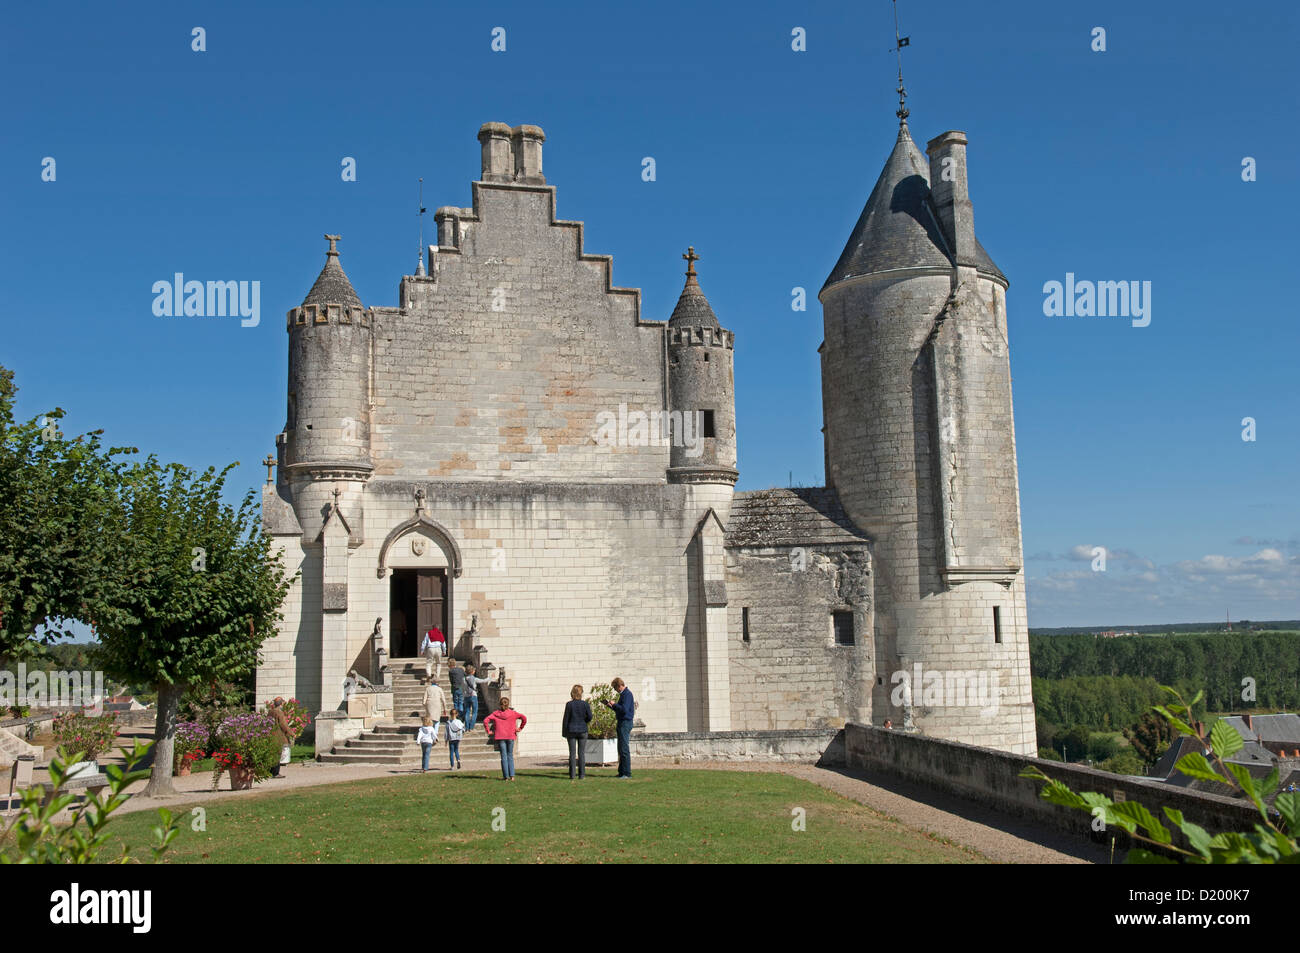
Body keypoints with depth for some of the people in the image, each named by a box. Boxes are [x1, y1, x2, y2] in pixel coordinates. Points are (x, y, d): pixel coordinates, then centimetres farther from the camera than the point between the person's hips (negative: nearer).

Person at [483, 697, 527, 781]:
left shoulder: (496, 713, -1)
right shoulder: (512, 713, 0)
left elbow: (485, 720, -10)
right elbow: (524, 718, -4)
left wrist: (488, 731, -3)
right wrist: (520, 728, 5)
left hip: (500, 737, -1)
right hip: (510, 737, 1)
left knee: (504, 756, 5)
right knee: (510, 755, 12)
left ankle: (506, 776, 4)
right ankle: (512, 776, 5)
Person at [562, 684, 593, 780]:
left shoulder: (569, 704, -6)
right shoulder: (585, 704, -5)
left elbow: (566, 719, -4)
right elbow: (589, 717, -6)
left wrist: (565, 732, 3)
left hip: (571, 731, 0)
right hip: (582, 730, 0)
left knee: (572, 753, 4)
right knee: (581, 753, 5)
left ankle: (571, 775, 4)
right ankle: (581, 774, 3)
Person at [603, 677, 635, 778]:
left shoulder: (627, 694, -14)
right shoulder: (623, 694, 17)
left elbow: (624, 709, -24)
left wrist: (614, 704, -11)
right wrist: (611, 706, 13)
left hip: (625, 723, -10)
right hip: (622, 723, 10)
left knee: (624, 749, -9)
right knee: (621, 749, 13)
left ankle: (627, 774, -8)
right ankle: (621, 772, 19)